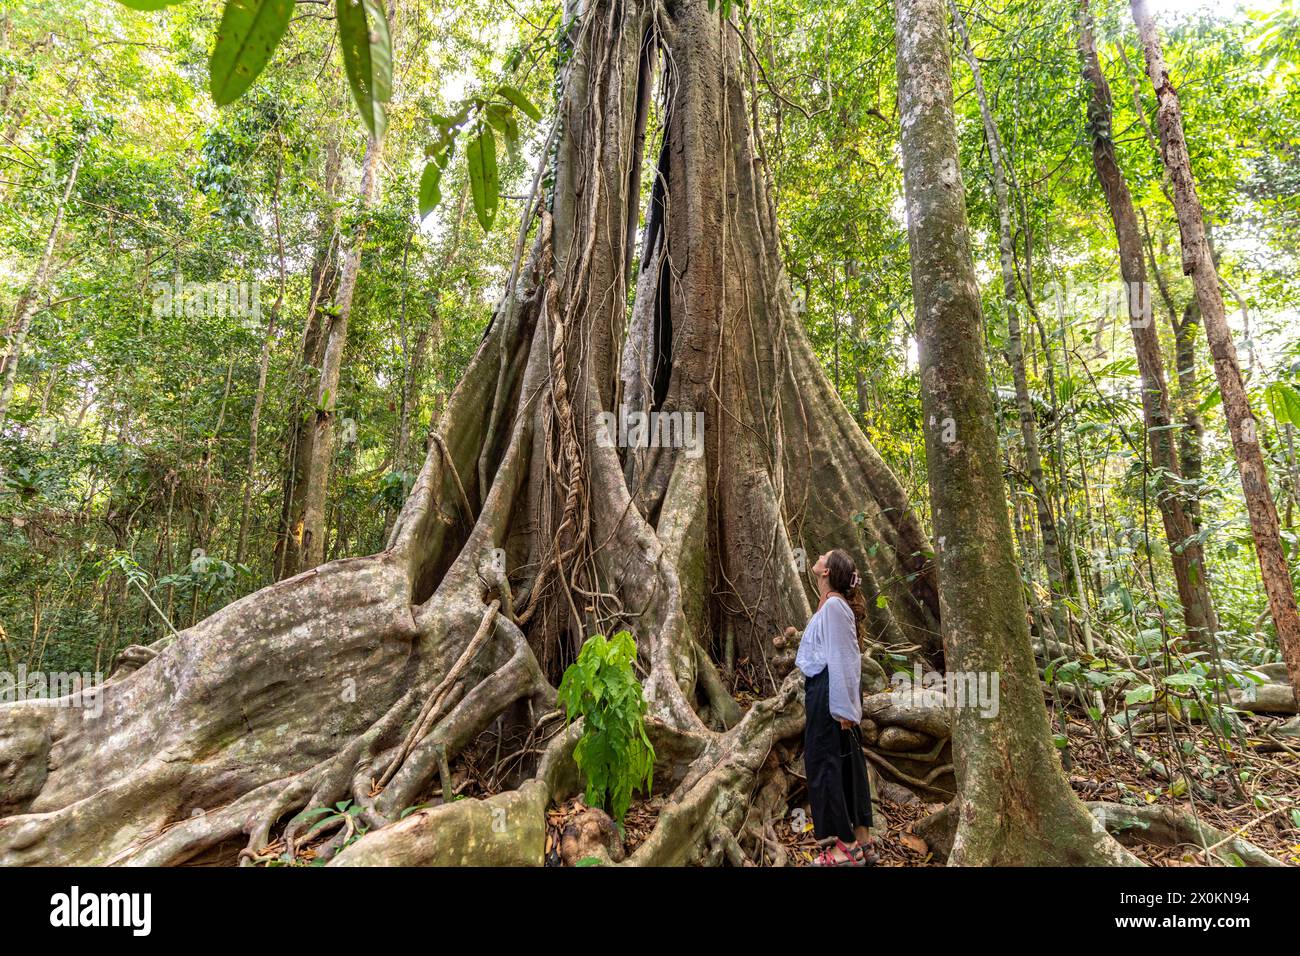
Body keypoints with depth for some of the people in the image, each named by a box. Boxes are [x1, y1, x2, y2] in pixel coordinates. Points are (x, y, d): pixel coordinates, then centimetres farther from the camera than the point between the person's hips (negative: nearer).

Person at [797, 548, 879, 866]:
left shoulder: (833, 605, -16)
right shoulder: (833, 604, 12)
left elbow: (840, 658, -19)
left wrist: (842, 707, -19)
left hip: (827, 692, -9)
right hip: (827, 691, 9)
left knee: (825, 762, -1)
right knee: (847, 761, 13)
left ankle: (847, 846, 9)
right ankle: (863, 842, 23)